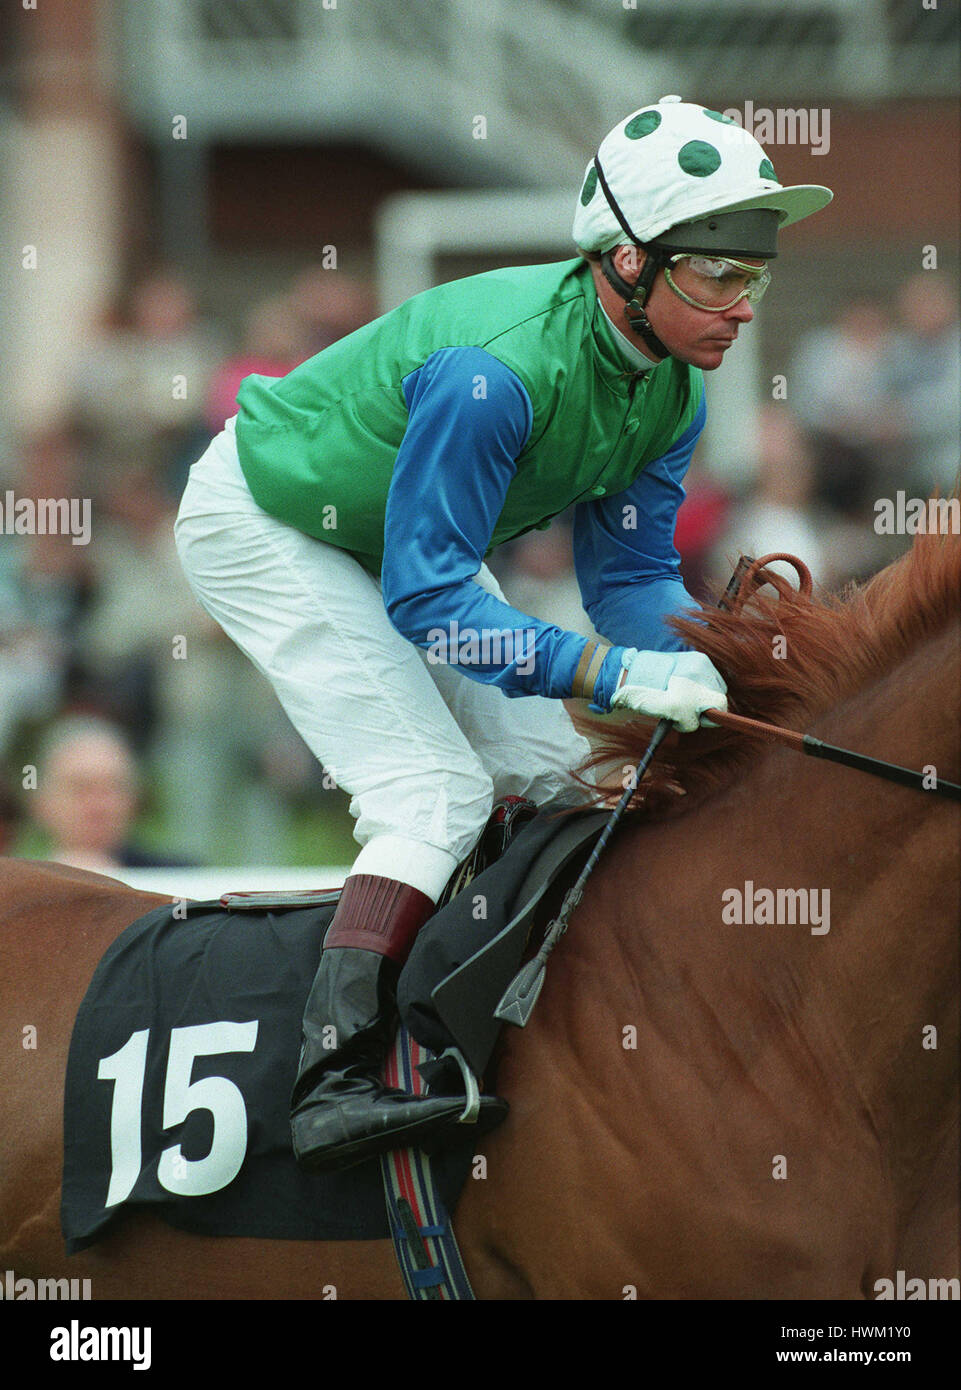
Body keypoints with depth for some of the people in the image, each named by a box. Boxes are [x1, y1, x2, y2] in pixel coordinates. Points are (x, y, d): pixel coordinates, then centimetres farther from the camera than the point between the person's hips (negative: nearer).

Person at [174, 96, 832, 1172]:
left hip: (409, 545, 9)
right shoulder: (498, 366, -37)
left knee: (553, 778, 4)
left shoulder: (670, 392, -11)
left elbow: (631, 573, -3)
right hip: (265, 527, -9)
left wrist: (708, 680, -22)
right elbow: (427, 600, -35)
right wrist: (614, 671, -41)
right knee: (437, 791, -22)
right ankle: (332, 1084, -30)